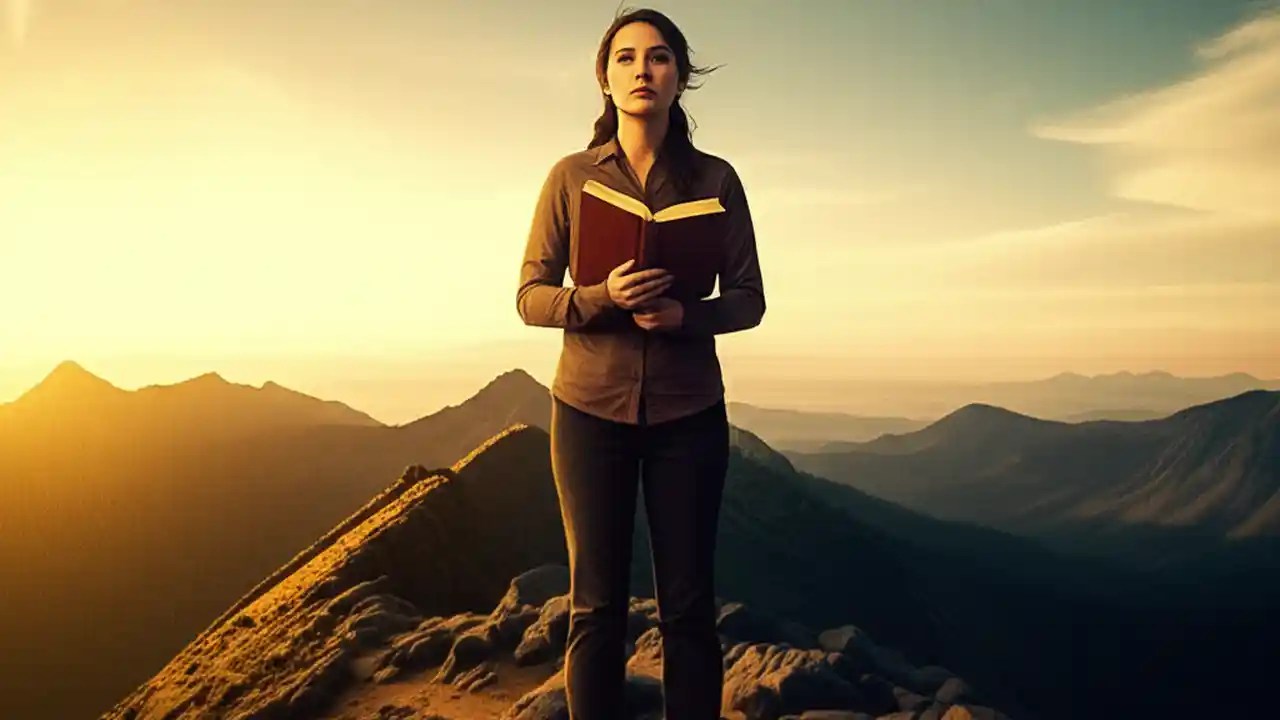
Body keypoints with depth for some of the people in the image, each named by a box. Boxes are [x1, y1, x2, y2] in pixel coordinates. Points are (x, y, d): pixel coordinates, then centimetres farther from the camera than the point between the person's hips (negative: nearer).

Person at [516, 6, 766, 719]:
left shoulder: (715, 177, 2)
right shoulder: (572, 176, 1)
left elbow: (749, 299, 3)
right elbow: (531, 296, 0)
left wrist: (687, 315, -18)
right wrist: (600, 299, -20)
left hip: (689, 412, 1)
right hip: (591, 409, 0)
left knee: (688, 605, 4)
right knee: (598, 606, 4)